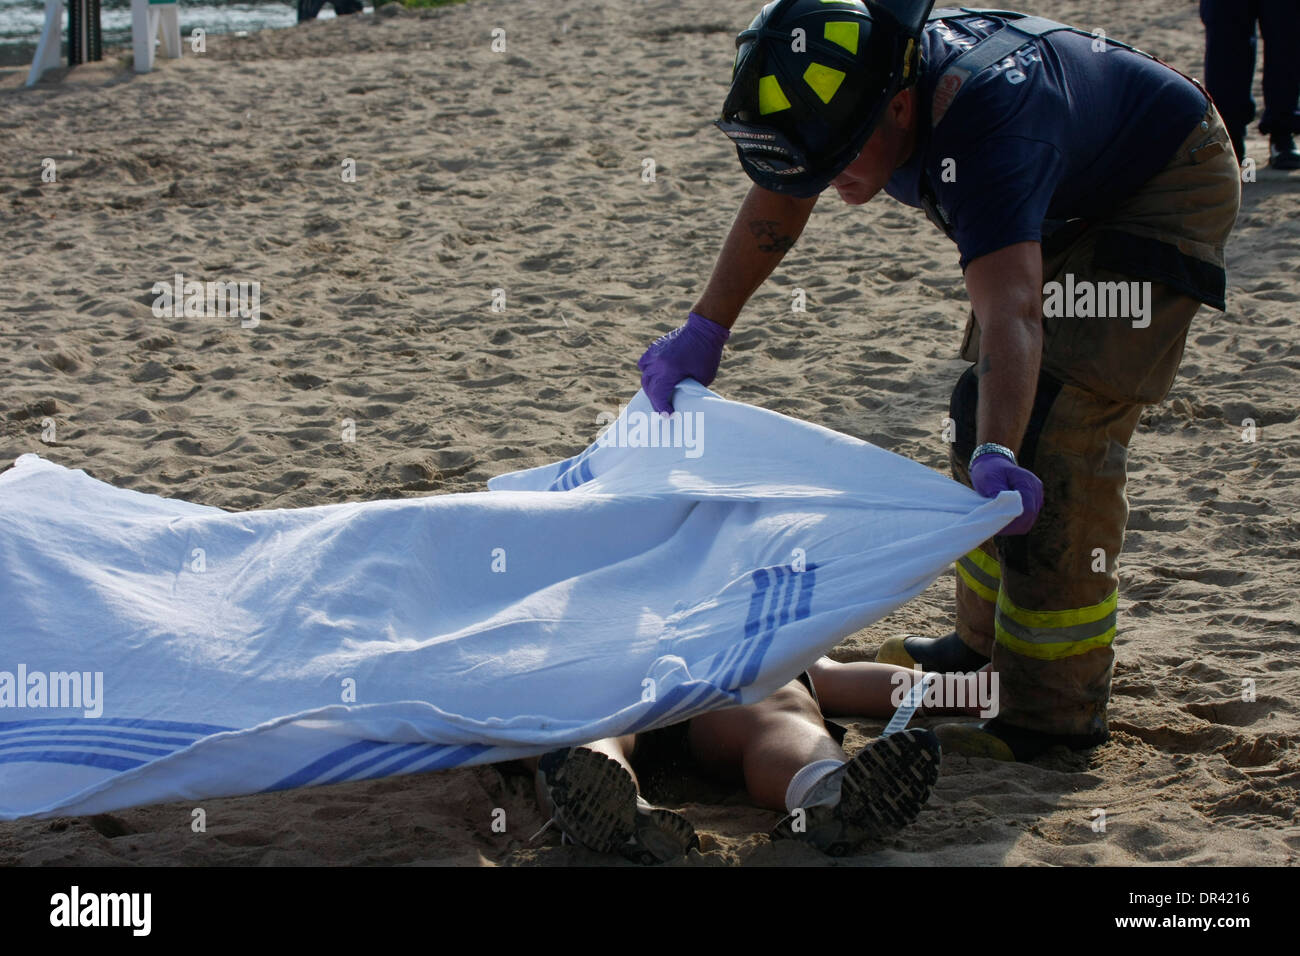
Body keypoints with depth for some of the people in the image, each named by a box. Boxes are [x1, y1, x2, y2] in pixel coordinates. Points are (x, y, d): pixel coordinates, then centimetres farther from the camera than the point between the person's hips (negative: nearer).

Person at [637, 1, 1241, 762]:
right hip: (1066, 198, 9)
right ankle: (990, 639, 31)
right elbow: (777, 203, 1)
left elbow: (1010, 310, -53)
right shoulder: (842, 86, -17)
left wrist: (998, 456, -65)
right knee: (985, 405, 15)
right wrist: (705, 330, 1)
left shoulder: (980, 125, -42)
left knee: (1061, 430, -20)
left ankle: (1057, 710, -17)